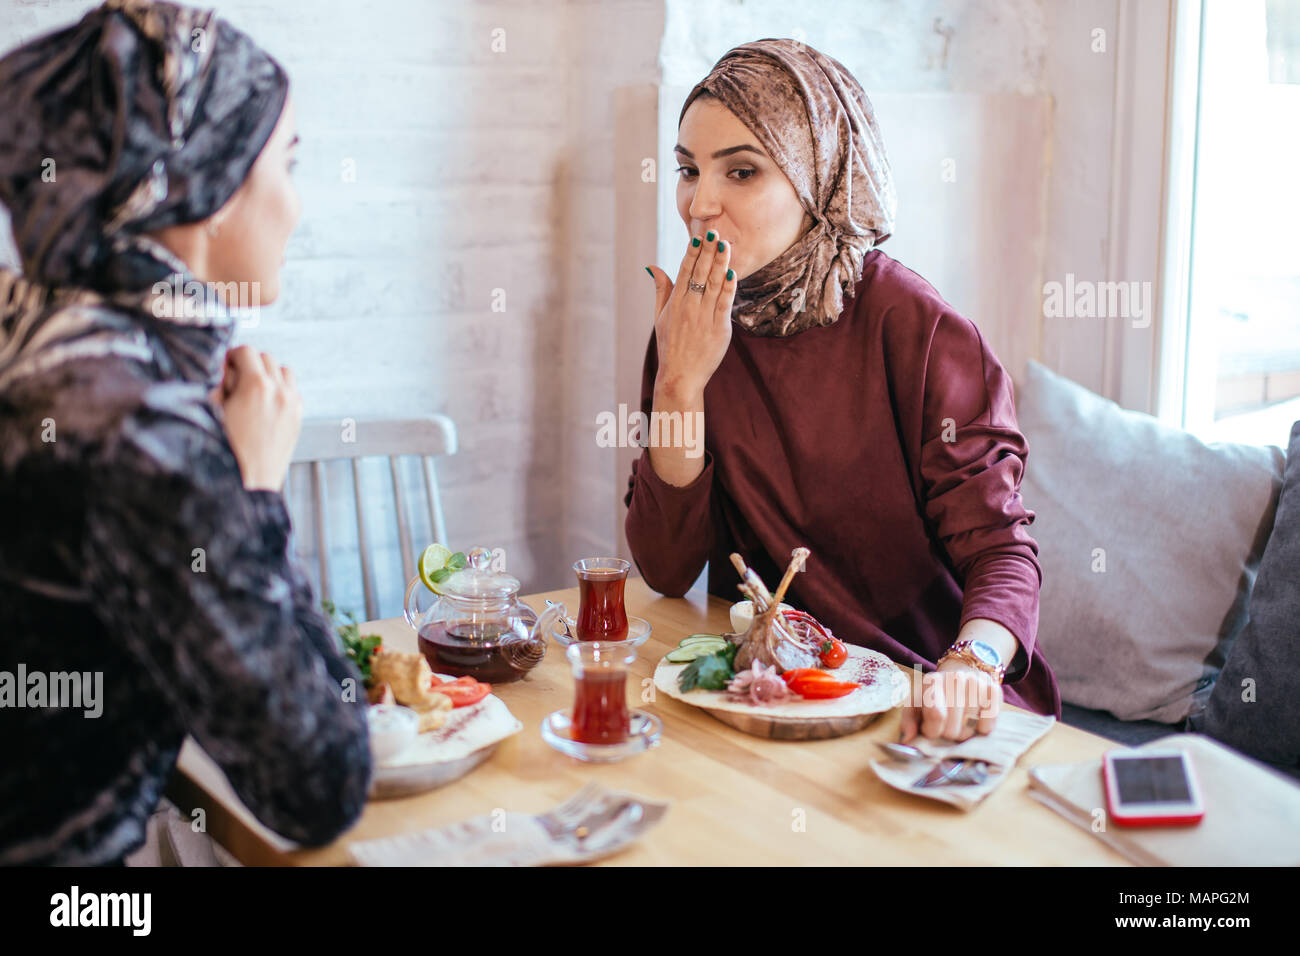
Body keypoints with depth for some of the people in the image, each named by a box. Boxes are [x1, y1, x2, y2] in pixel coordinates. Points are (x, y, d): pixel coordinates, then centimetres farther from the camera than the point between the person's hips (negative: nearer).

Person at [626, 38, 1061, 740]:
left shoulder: (913, 329, -12)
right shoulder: (692, 324, 0)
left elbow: (998, 548, -15)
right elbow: (667, 570, -4)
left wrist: (970, 666, -35)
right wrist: (681, 384, -15)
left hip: (924, 701, -4)